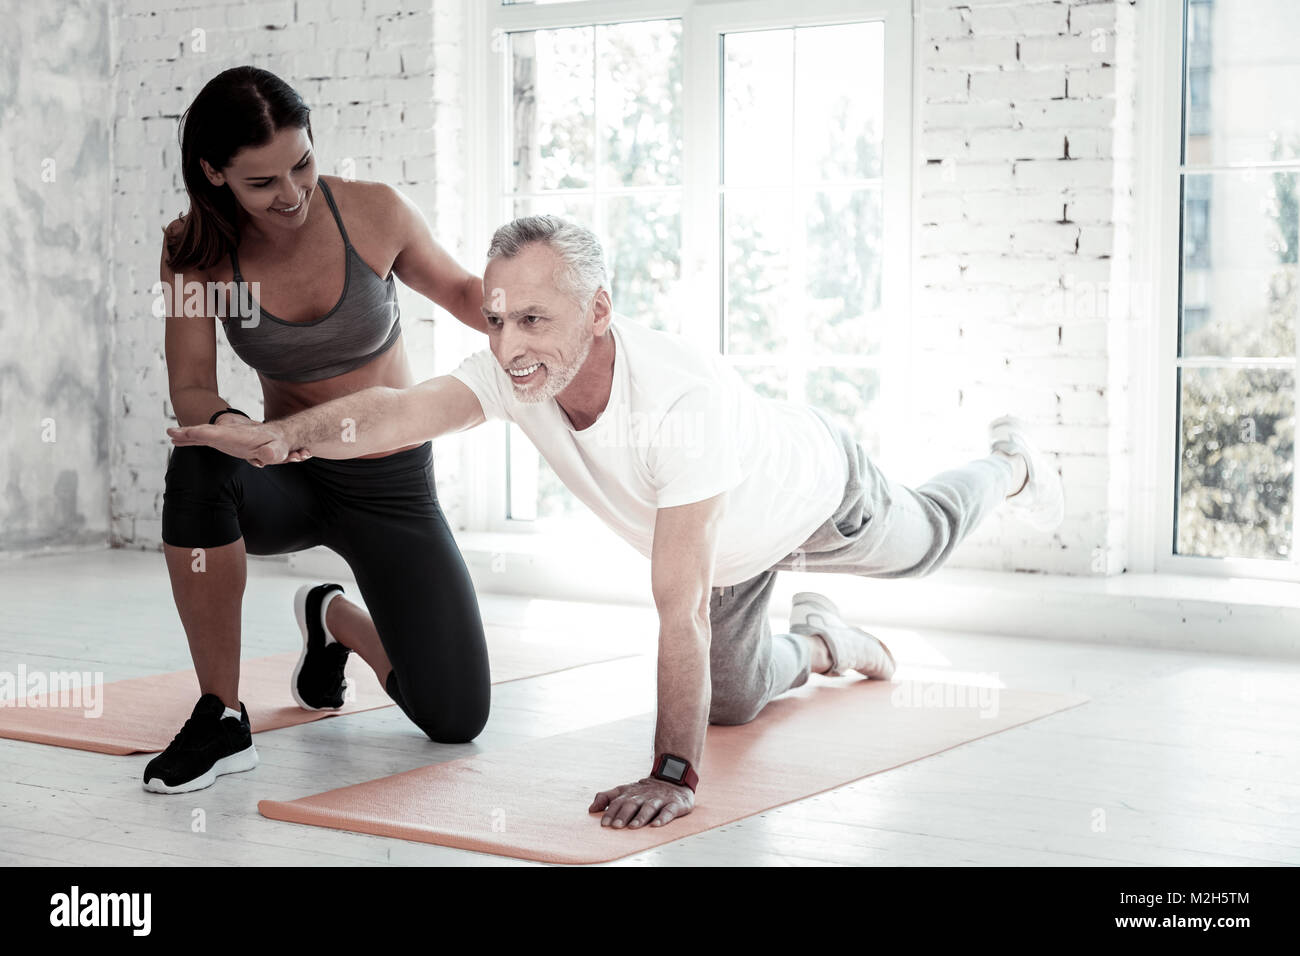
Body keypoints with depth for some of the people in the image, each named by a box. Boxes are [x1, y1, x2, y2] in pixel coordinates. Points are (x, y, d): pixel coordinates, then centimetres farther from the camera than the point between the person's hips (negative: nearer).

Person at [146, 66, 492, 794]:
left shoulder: (373, 211, -14)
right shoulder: (195, 249, -12)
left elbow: (459, 290, 3)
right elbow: (190, 388, -13)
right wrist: (226, 424, -37)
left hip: (392, 485, 0)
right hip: (289, 480, 0)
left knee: (456, 720, -9)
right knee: (198, 468, -39)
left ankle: (338, 620, 27)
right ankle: (221, 719, -22)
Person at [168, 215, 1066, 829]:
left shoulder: (683, 399, -51)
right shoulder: (515, 369, -34)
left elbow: (681, 606, -53)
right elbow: (396, 410, -48)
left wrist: (674, 775, -53)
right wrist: (283, 436, -69)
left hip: (816, 486, -4)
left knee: (924, 541, 28)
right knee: (733, 702, 16)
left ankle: (1009, 464, 59)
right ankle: (816, 642, 47)